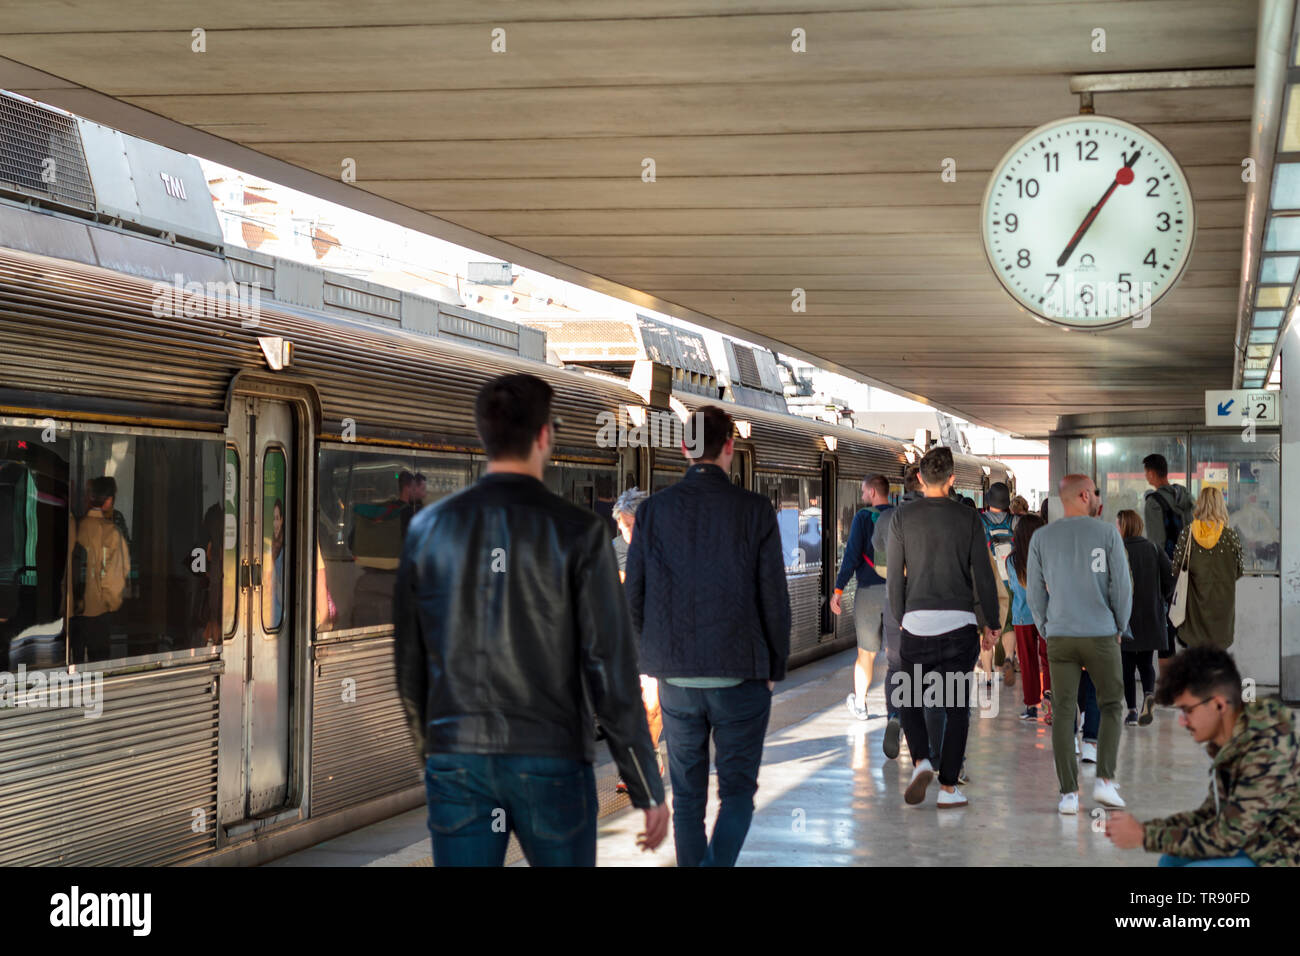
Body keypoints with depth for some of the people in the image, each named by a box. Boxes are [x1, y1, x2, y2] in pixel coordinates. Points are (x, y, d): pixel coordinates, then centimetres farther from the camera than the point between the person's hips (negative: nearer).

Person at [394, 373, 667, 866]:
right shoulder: (577, 531, -8)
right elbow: (611, 666, -10)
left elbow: (409, 661, 9)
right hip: (550, 761, -2)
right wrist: (648, 789, -3)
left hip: (457, 763, 3)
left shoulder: (429, 527, 3)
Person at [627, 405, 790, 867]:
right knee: (737, 789, 7)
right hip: (741, 674, -2)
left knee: (687, 794, 14)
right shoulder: (755, 510, -7)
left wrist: (650, 661, 13)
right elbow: (774, 598, -5)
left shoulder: (653, 510, -1)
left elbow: (634, 597, 2)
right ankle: (718, 864, -14)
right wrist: (775, 667, 7)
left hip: (676, 676, 2)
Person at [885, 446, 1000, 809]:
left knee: (909, 699, 15)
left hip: (917, 620, 0)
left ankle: (921, 762, -8)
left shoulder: (903, 517, 1)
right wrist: (991, 623, 10)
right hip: (960, 622, 0)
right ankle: (948, 787, 4)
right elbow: (983, 574, 1)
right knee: (957, 707, 6)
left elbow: (894, 575, 2)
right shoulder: (967, 517, 1)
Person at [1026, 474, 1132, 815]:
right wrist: (1119, 628, 8)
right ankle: (1105, 780, 0)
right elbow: (1122, 587, -6)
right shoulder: (1108, 533, -5)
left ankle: (1068, 793, -1)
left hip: (1060, 637, 2)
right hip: (1101, 634, -2)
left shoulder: (1041, 537, 1)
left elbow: (1035, 593, 3)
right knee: (1111, 707, 14)